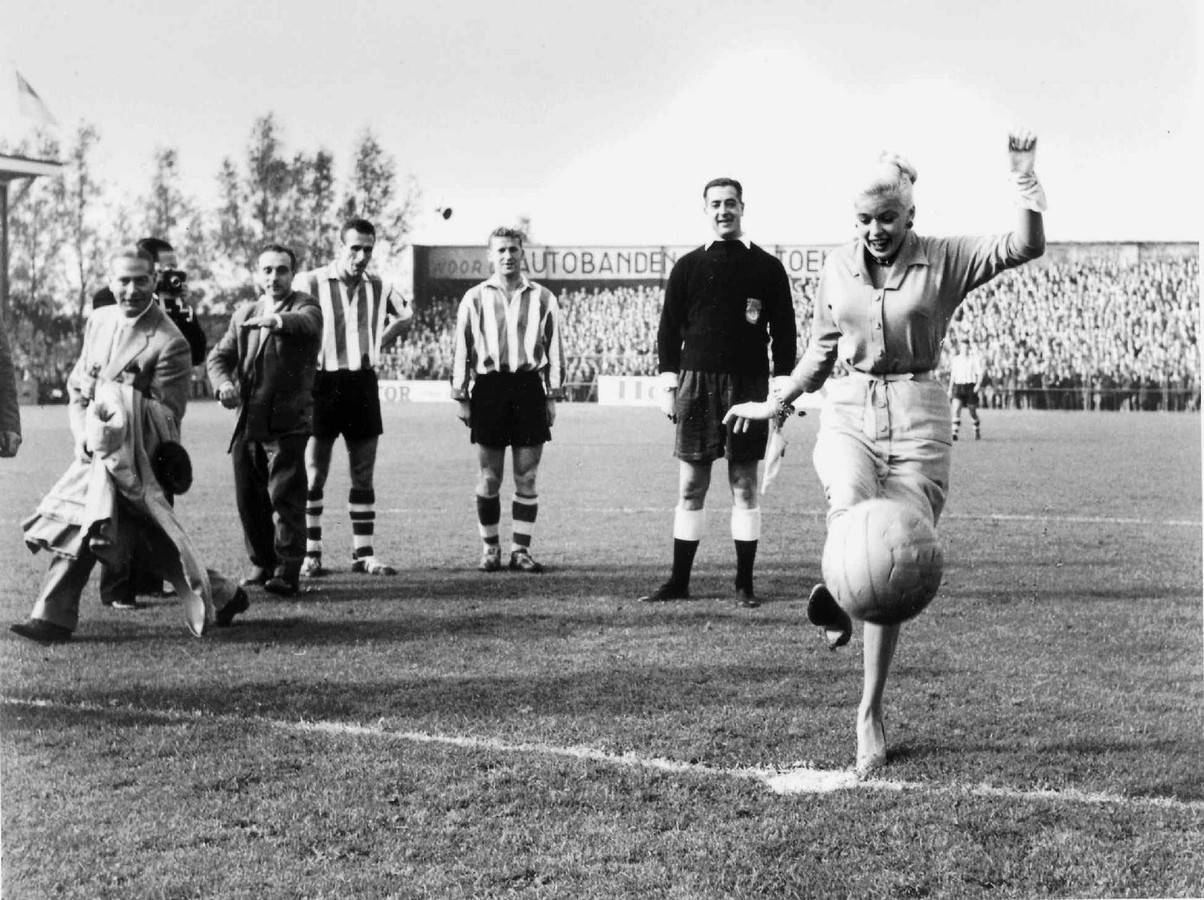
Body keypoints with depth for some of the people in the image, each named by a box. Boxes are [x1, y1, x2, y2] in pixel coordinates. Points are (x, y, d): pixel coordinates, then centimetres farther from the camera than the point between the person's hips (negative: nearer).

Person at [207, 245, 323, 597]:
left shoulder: (305, 306, -1)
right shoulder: (244, 315, 16)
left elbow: (307, 323, -26)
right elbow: (220, 355, 10)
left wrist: (277, 320, -47)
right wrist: (223, 383, -12)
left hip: (286, 422, -6)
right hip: (247, 422, 6)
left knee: (285, 496, -10)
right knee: (249, 498, 10)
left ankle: (287, 572, -7)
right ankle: (262, 564, 23)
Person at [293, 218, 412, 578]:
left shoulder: (379, 288, 7)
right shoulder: (310, 283, -6)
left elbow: (407, 314, 25)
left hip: (363, 383, 4)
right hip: (323, 383, -4)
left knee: (364, 476, 7)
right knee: (313, 476, -2)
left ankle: (364, 554, 13)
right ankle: (310, 556, 3)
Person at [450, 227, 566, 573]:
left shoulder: (542, 298, 8)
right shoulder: (474, 298, 7)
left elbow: (555, 348, 10)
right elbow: (461, 350, 7)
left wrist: (553, 396, 5)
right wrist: (461, 398, 3)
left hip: (529, 388, 0)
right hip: (488, 389, 0)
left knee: (526, 477, 2)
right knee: (488, 479, 3)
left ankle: (521, 549, 10)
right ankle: (490, 548, 15)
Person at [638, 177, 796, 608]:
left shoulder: (768, 267, 5)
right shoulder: (687, 267, 7)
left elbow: (784, 332, 6)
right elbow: (669, 328, 8)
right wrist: (668, 385, 1)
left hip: (749, 385, -1)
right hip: (697, 382, 1)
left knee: (744, 485, 3)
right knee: (691, 486, 4)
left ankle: (745, 583, 10)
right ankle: (679, 581, 11)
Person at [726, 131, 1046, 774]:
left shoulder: (944, 260, -1)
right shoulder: (838, 266, 8)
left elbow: (1024, 247, -13)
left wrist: (1024, 179, -25)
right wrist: (775, 402, 24)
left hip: (916, 419, -2)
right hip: (849, 412, 2)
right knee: (849, 505, -37)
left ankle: (871, 712, 14)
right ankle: (836, 591, -9)